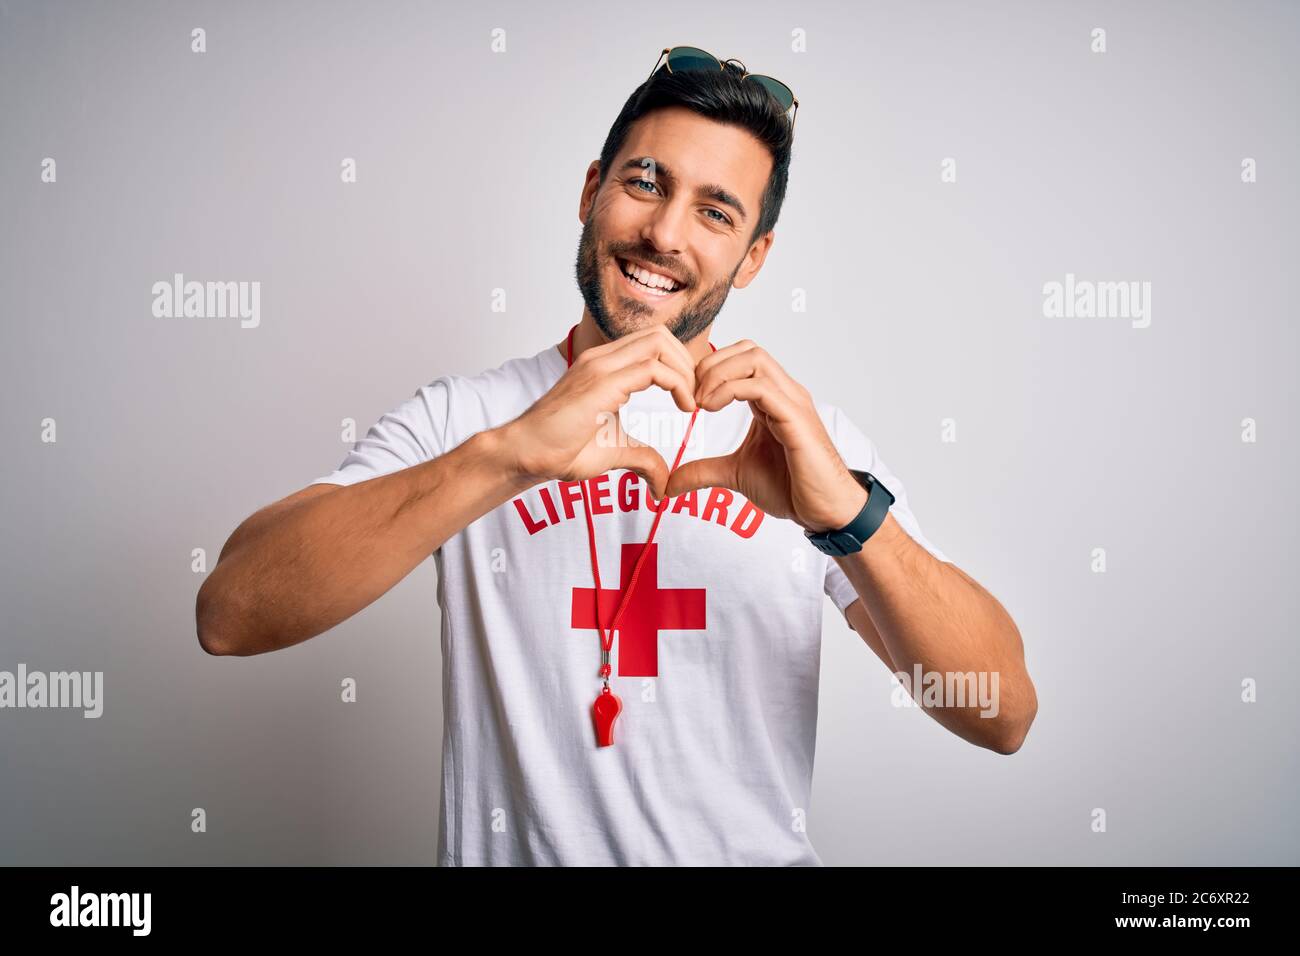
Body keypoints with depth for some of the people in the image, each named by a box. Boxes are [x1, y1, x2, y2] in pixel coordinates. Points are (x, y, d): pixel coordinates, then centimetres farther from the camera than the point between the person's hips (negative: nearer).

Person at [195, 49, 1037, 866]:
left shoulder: (807, 440, -2)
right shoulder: (455, 420, -3)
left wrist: (850, 515, -24)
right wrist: (503, 455, -28)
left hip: (756, 848, 0)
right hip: (510, 849, 1)